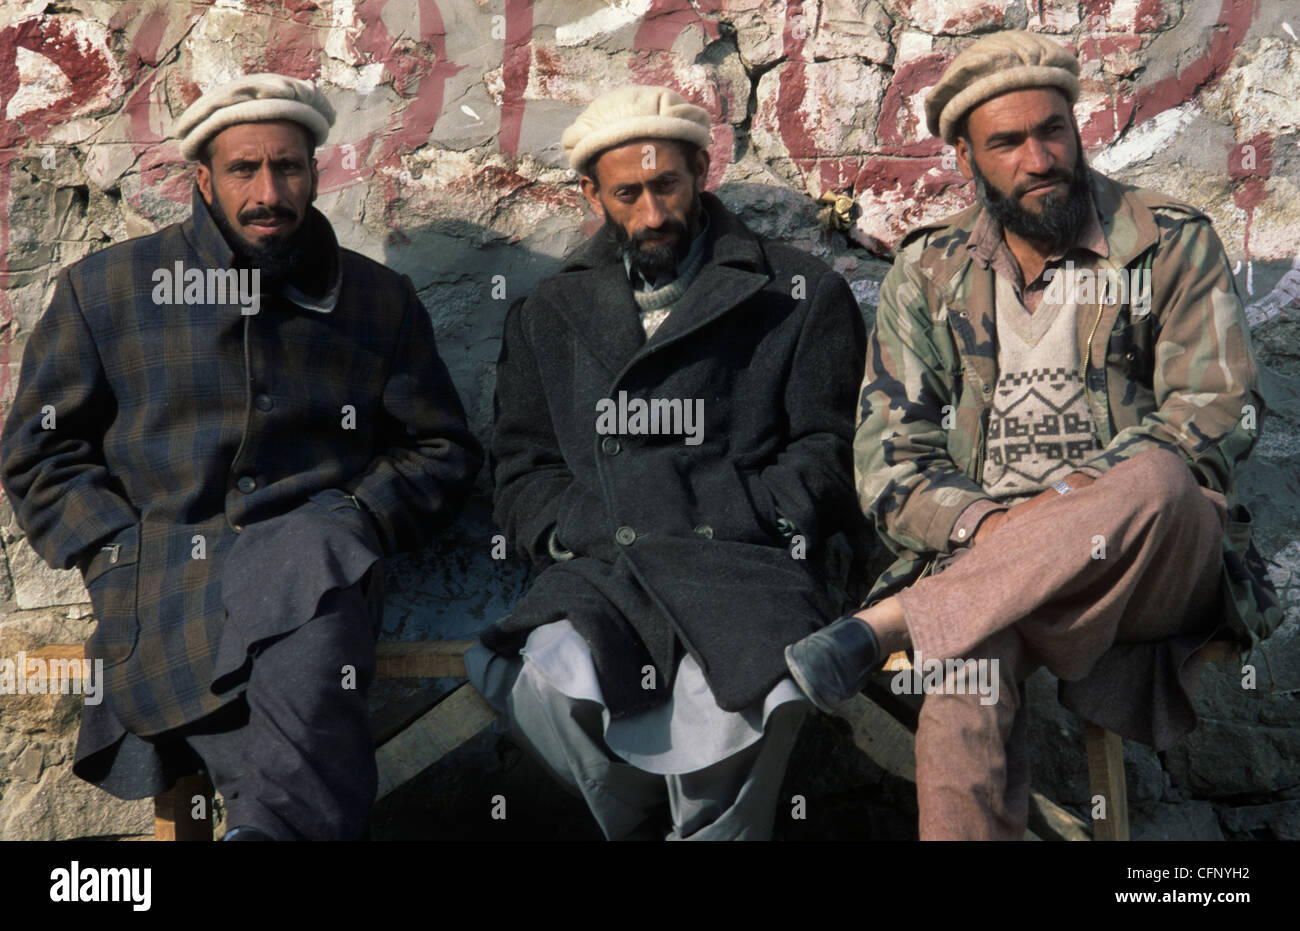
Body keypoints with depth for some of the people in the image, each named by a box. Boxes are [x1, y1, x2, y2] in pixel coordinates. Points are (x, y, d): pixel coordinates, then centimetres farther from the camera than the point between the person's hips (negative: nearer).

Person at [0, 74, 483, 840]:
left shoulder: (381, 301, 16)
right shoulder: (107, 289, 13)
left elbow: (441, 450, 19)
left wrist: (353, 526, 1)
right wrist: (122, 553, -2)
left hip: (313, 559, 1)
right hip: (160, 582, -1)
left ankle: (276, 819, -37)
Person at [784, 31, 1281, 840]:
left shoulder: (1174, 246, 8)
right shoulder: (928, 274, 12)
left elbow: (1220, 407, -2)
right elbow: (888, 459, 5)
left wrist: (1083, 499, -20)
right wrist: (985, 522, -17)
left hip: (1156, 565, 0)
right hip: (979, 560, 0)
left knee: (1155, 481, -37)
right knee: (963, 665, -36)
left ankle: (889, 624, -32)